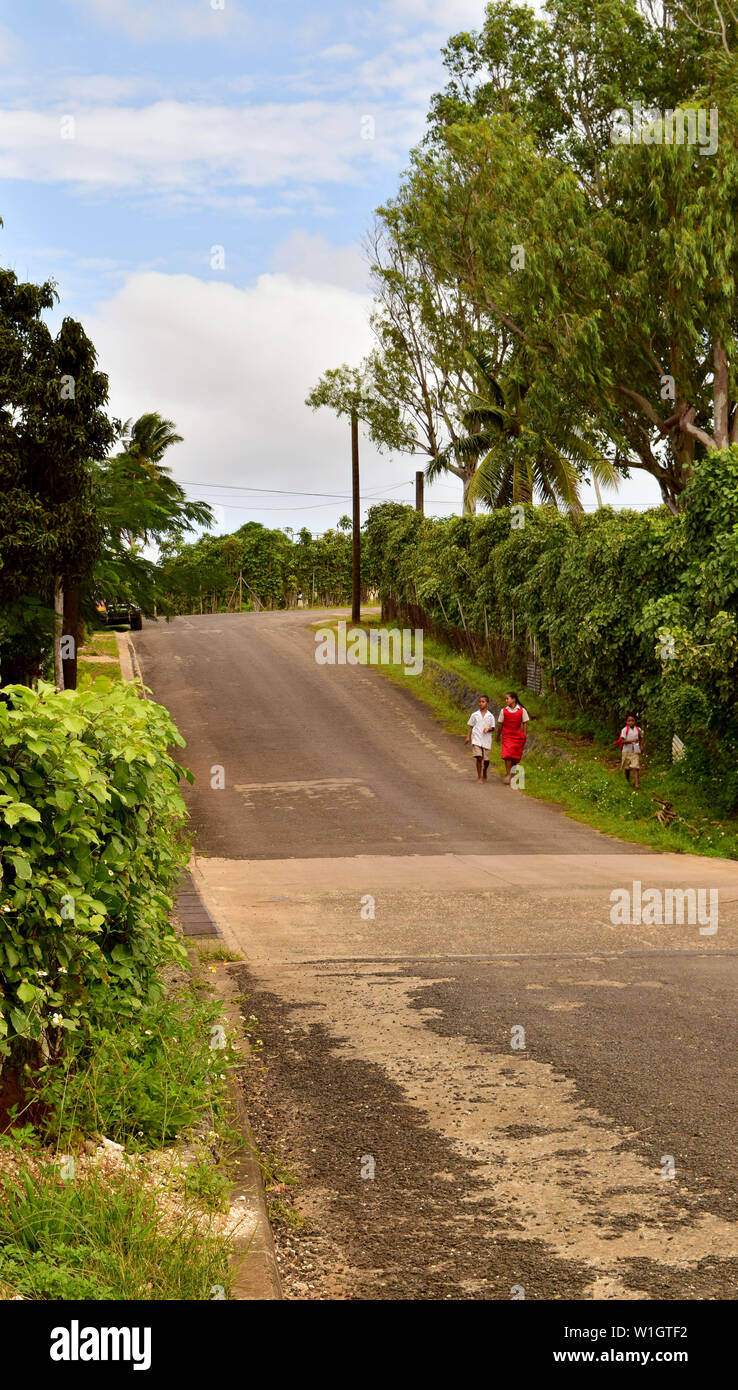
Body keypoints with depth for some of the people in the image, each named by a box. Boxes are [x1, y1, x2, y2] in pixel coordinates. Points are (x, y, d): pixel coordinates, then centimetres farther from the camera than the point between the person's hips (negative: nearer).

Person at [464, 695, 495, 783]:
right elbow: (471, 727, 10)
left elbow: (493, 728, 6)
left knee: (486, 759, 4)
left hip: (486, 740, 1)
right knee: (479, 758, -12)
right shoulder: (475, 715, 5)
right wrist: (468, 737, 1)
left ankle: (484, 774, 33)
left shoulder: (490, 716, 4)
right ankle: (479, 777, -3)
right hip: (476, 739, -1)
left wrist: (488, 729, -16)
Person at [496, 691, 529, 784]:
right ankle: (508, 775, -10)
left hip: (518, 736, 1)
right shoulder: (503, 711, 0)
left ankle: (511, 772, 26)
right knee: (507, 755, -13)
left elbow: (524, 724, 4)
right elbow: (500, 724, 7)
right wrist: (498, 736, 12)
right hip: (507, 736, -1)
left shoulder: (522, 711, -1)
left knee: (515, 757, 5)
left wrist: (524, 736, -1)